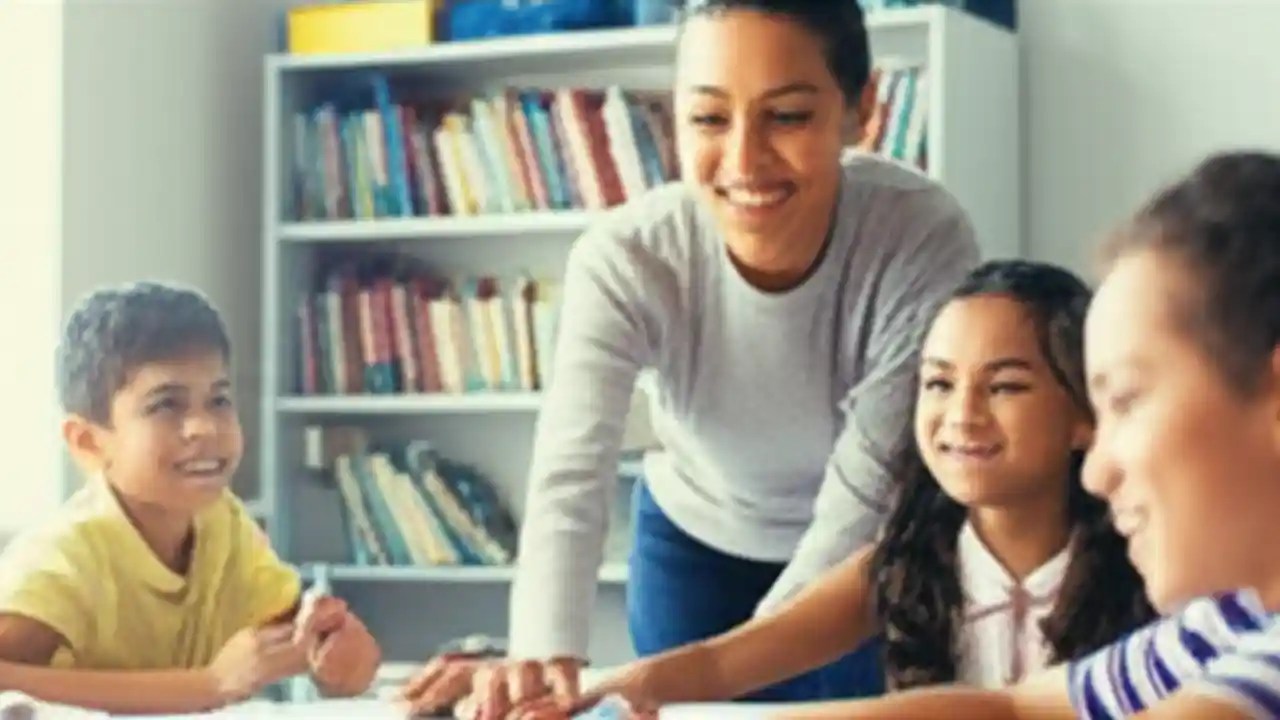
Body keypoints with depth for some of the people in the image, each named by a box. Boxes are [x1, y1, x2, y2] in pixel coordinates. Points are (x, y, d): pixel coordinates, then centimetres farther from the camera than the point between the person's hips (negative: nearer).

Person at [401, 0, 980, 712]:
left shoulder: (925, 241, -32)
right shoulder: (624, 260, -30)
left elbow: (865, 498, -27)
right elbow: (568, 482, -41)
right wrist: (545, 660, -60)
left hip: (873, 558, 0)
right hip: (695, 546, 1)